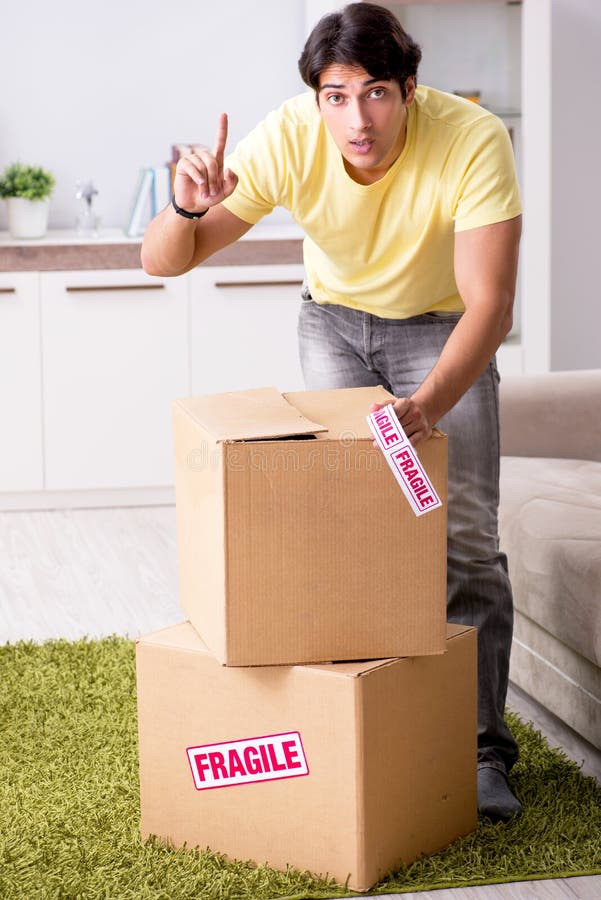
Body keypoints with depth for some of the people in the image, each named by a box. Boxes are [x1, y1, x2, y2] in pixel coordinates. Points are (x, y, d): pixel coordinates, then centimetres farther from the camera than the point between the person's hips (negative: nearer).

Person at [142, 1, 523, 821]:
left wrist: (429, 403, -51)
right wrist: (187, 208, -45)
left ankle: (482, 749, -3)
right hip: (336, 318, 2)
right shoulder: (289, 139, -27)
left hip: (443, 328, -2)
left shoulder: (473, 141, -34)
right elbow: (163, 261, -22)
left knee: (465, 537, -11)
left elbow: (489, 304, -34)